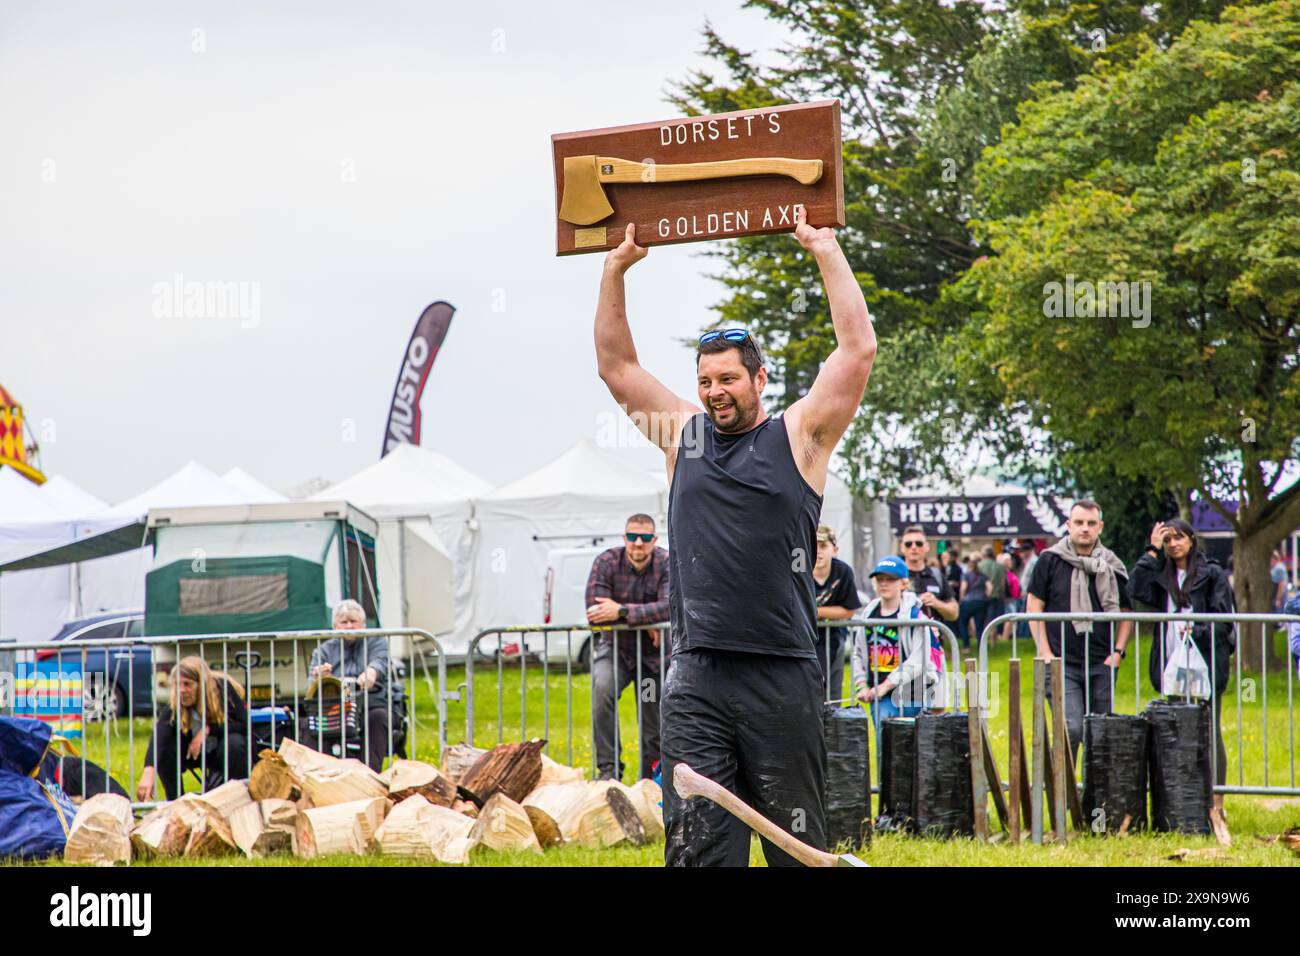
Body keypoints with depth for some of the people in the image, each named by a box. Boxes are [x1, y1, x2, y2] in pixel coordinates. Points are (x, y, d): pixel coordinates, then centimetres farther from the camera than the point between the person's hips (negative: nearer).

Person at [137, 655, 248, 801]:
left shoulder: (222, 687, -25)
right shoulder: (173, 705, -24)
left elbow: (244, 725, -23)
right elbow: (159, 736, -41)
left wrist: (208, 729, -33)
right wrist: (148, 772, -58)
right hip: (194, 752, 1)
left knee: (233, 742, -35)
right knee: (163, 750, -27)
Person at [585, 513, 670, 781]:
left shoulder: (667, 565, -12)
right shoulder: (607, 563, -11)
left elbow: (668, 608, -27)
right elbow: (595, 611, -19)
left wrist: (622, 611, -34)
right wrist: (645, 620, -21)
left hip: (654, 653, 1)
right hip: (615, 648, -1)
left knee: (655, 723, 3)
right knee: (602, 688, -30)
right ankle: (608, 769, -26)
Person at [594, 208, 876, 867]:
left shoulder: (798, 436, 5)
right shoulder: (683, 435, 14)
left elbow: (858, 350, -1)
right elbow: (616, 366, 16)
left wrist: (826, 253, 0)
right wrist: (616, 271, 10)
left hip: (781, 674, -2)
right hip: (695, 675, 2)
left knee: (797, 844, 5)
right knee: (694, 843, -2)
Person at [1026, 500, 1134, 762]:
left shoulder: (1111, 566, 9)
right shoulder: (1050, 561, 2)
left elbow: (1125, 612, 17)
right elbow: (1034, 607, 3)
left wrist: (1118, 651, 3)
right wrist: (1045, 653, -5)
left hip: (1101, 664, 3)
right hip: (1062, 663, -3)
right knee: (1071, 729, -16)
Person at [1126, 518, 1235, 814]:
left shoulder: (1212, 574, 2)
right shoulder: (1161, 575, 12)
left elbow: (1224, 620, -1)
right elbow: (1136, 591, -6)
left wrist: (1196, 631, -17)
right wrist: (1151, 552, -3)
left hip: (1207, 665, -4)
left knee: (1209, 733, -4)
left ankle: (1216, 803, -2)